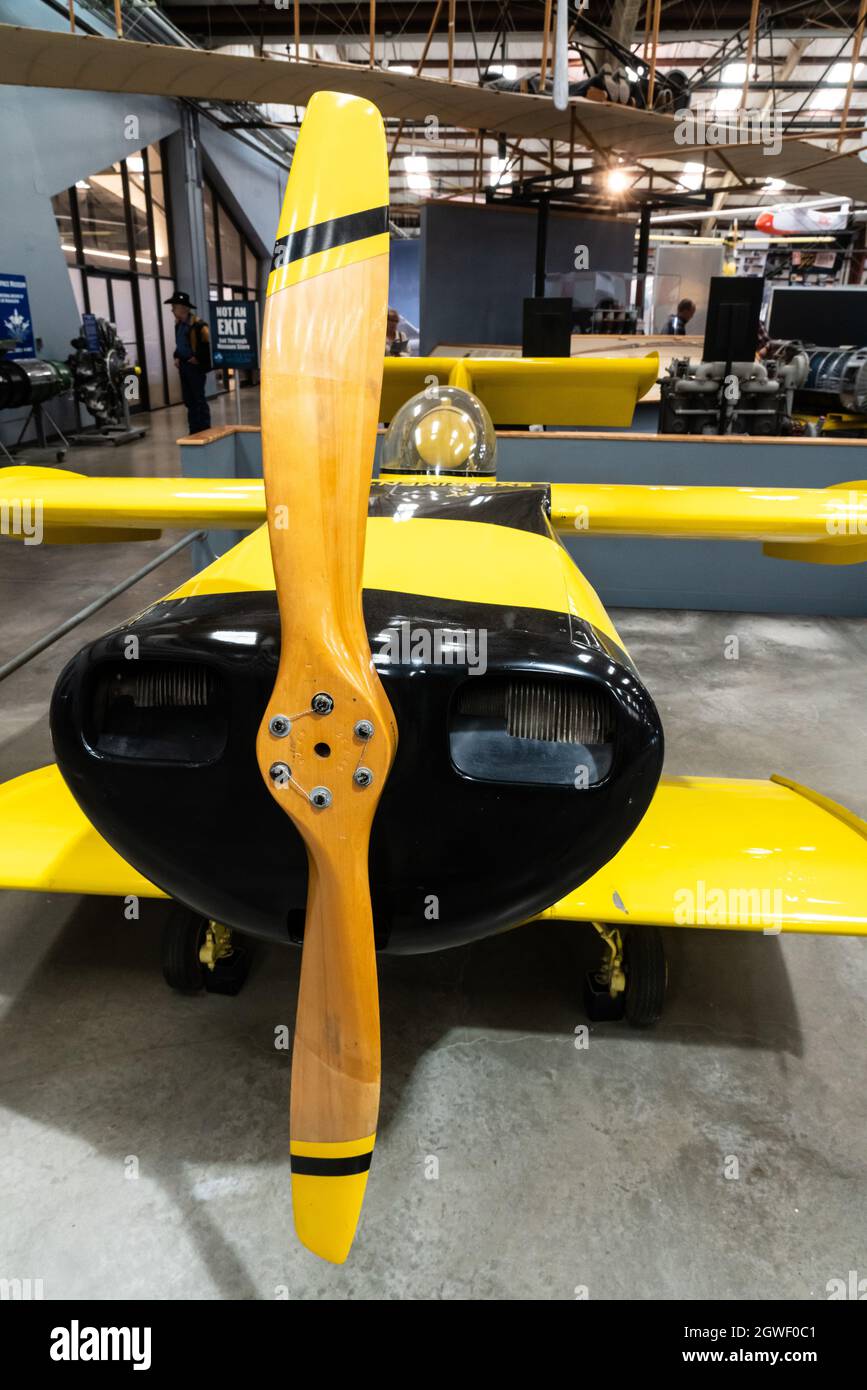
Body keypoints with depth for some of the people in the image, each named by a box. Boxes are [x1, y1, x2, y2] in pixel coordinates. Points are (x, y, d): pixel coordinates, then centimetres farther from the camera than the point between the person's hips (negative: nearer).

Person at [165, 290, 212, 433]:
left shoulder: (198, 324, -15)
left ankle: (205, 431, 4)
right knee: (188, 399, 10)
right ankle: (194, 431, 17)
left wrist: (199, 359, -15)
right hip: (183, 365, 8)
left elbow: (208, 343, -19)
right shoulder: (178, 324, 12)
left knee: (199, 399, -3)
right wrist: (177, 357, 13)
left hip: (195, 366, -8)